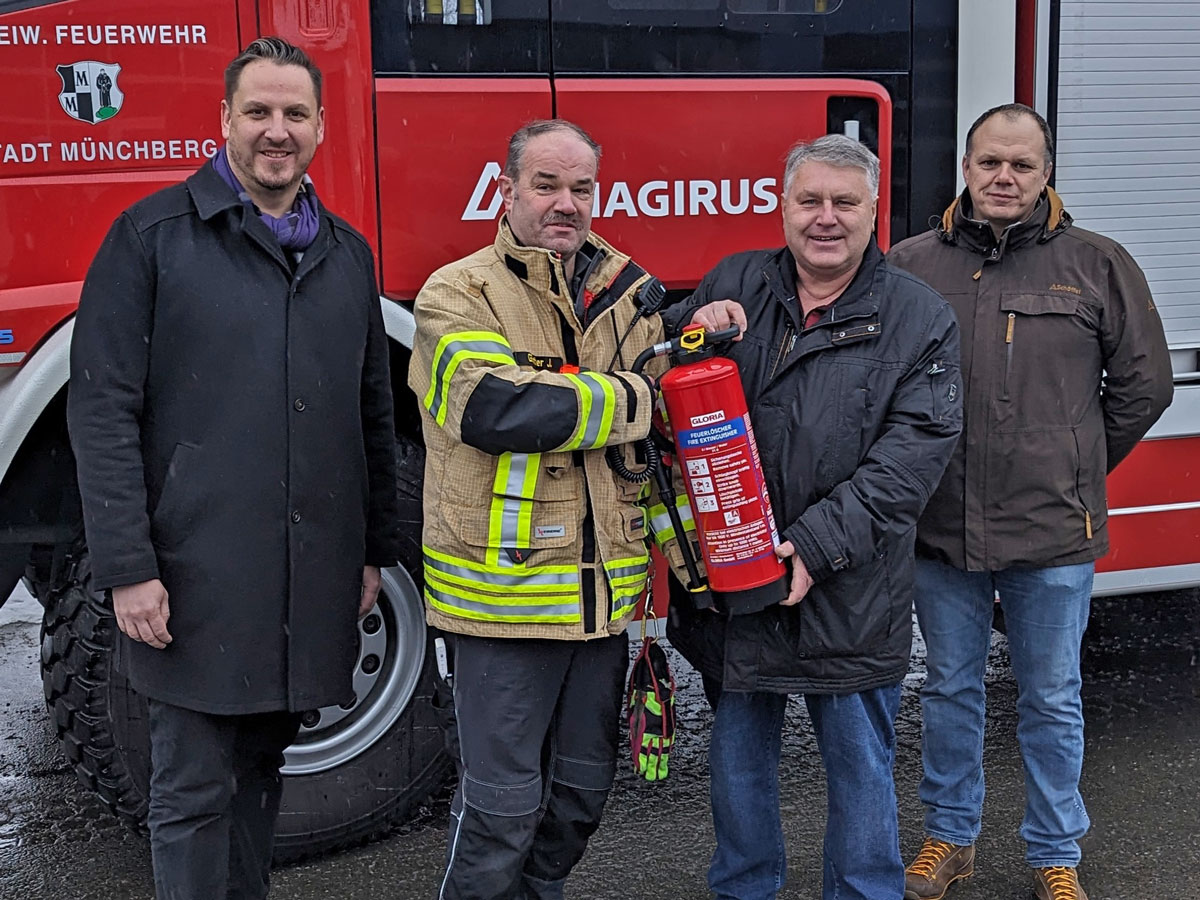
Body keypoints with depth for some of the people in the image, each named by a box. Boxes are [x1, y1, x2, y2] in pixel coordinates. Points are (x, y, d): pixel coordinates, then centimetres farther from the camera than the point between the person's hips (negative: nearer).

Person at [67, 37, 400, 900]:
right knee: (195, 790, 2)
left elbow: (374, 415, 17)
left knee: (262, 769, 16)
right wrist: (127, 567, -14)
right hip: (199, 574, -4)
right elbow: (103, 407, -8)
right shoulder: (154, 235, -4)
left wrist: (375, 550, 14)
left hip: (314, 578, 5)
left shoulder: (348, 254, 12)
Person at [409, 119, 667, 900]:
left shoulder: (629, 294, 10)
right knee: (503, 799, 3)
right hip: (504, 592, -5)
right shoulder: (458, 294, -7)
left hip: (605, 592, 6)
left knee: (584, 786, 18)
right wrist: (635, 398, -17)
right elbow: (494, 406, -25)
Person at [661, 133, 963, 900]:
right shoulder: (733, 284, 6)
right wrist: (694, 328, -13)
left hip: (850, 597, -3)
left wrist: (817, 545, -20)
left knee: (860, 763, 9)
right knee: (739, 753, 17)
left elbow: (914, 450, -11)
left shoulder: (920, 318, -2)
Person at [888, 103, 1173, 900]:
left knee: (1052, 701, 11)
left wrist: (1074, 468, 7)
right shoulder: (910, 264, 0)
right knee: (951, 689, 16)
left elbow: (1143, 384, 5)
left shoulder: (1098, 265, -1)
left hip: (1054, 536, -1)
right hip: (939, 529, 1)